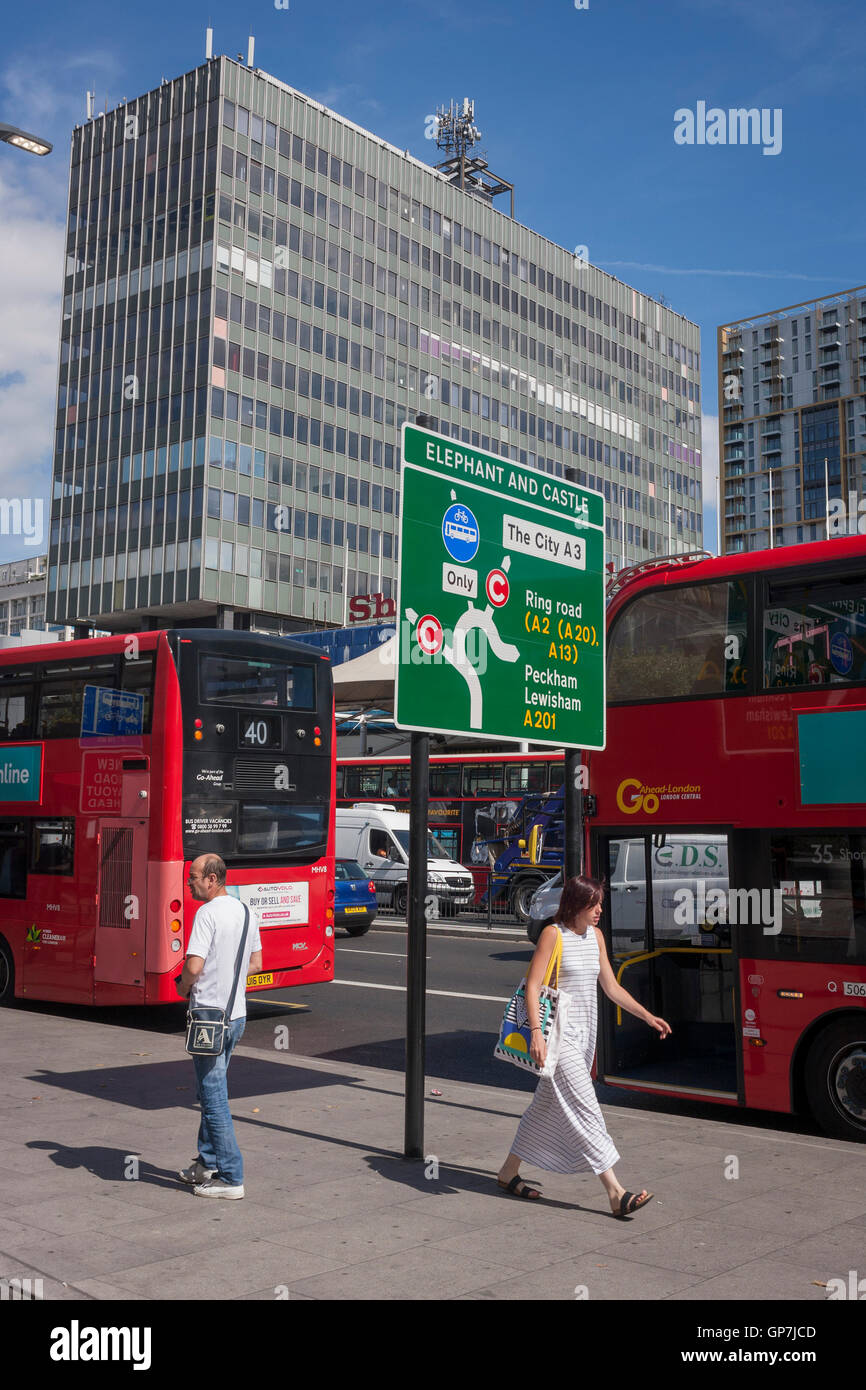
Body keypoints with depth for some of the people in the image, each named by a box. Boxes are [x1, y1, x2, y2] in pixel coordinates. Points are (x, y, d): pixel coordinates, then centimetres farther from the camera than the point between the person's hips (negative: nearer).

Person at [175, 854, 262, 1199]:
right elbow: (256, 964, 16)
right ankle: (208, 1163, 30)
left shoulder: (208, 913, -17)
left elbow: (194, 966, -24)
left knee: (214, 1097, -2)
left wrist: (184, 986, -4)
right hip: (237, 1013, 9)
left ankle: (231, 1178, 2)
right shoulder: (246, 913, 9)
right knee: (210, 1090, 21)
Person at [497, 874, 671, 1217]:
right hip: (559, 1033, -8)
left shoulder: (595, 936, 11)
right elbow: (532, 986, -15)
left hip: (584, 1033, 8)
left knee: (549, 1105, 15)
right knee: (585, 1109, -10)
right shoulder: (553, 934, -11)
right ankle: (616, 1193, -11)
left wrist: (647, 1016, 8)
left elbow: (611, 987, 16)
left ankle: (509, 1171, 29)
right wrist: (536, 1032, -26)